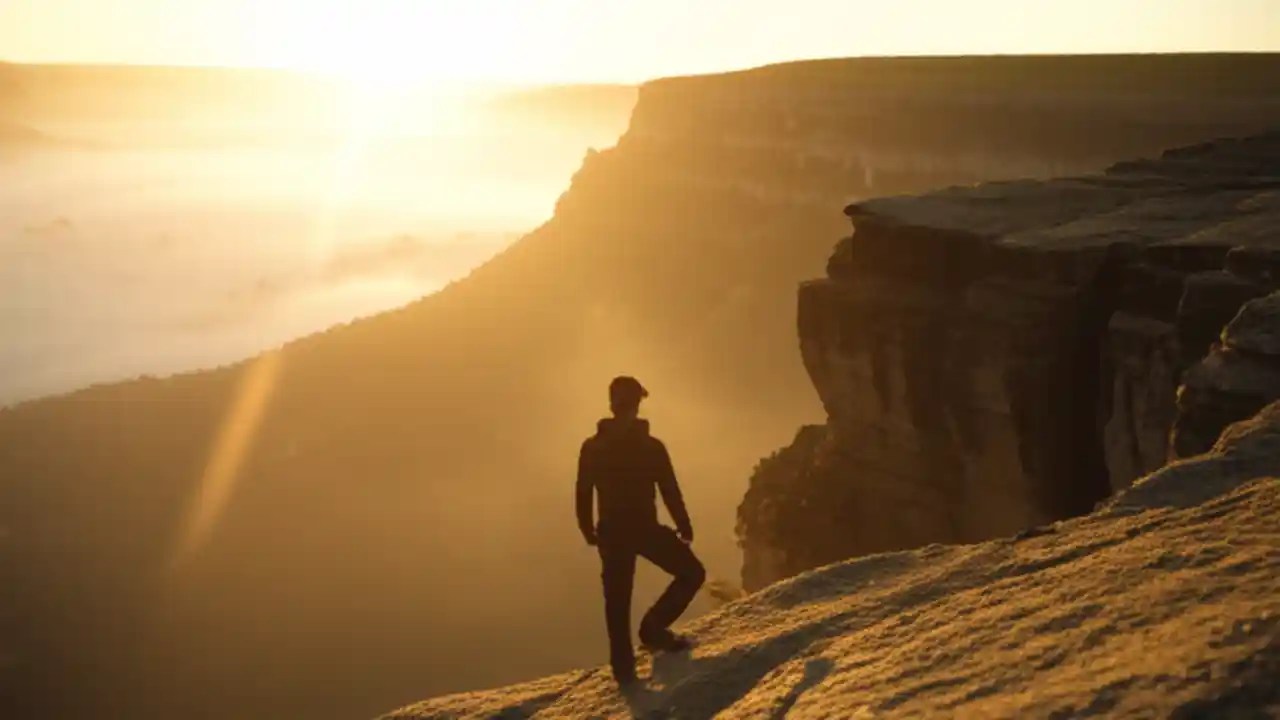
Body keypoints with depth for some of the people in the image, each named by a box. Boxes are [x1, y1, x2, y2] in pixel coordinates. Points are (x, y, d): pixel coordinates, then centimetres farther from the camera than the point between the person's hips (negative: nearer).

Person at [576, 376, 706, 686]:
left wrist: (589, 530, 14)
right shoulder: (651, 446, -7)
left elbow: (583, 494, 4)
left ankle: (623, 666, 10)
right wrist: (684, 526, 1)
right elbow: (670, 491, -8)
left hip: (611, 533, 4)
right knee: (691, 572, 12)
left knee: (617, 600, 11)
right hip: (644, 528, -4)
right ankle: (654, 627, 3)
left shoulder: (592, 447, 2)